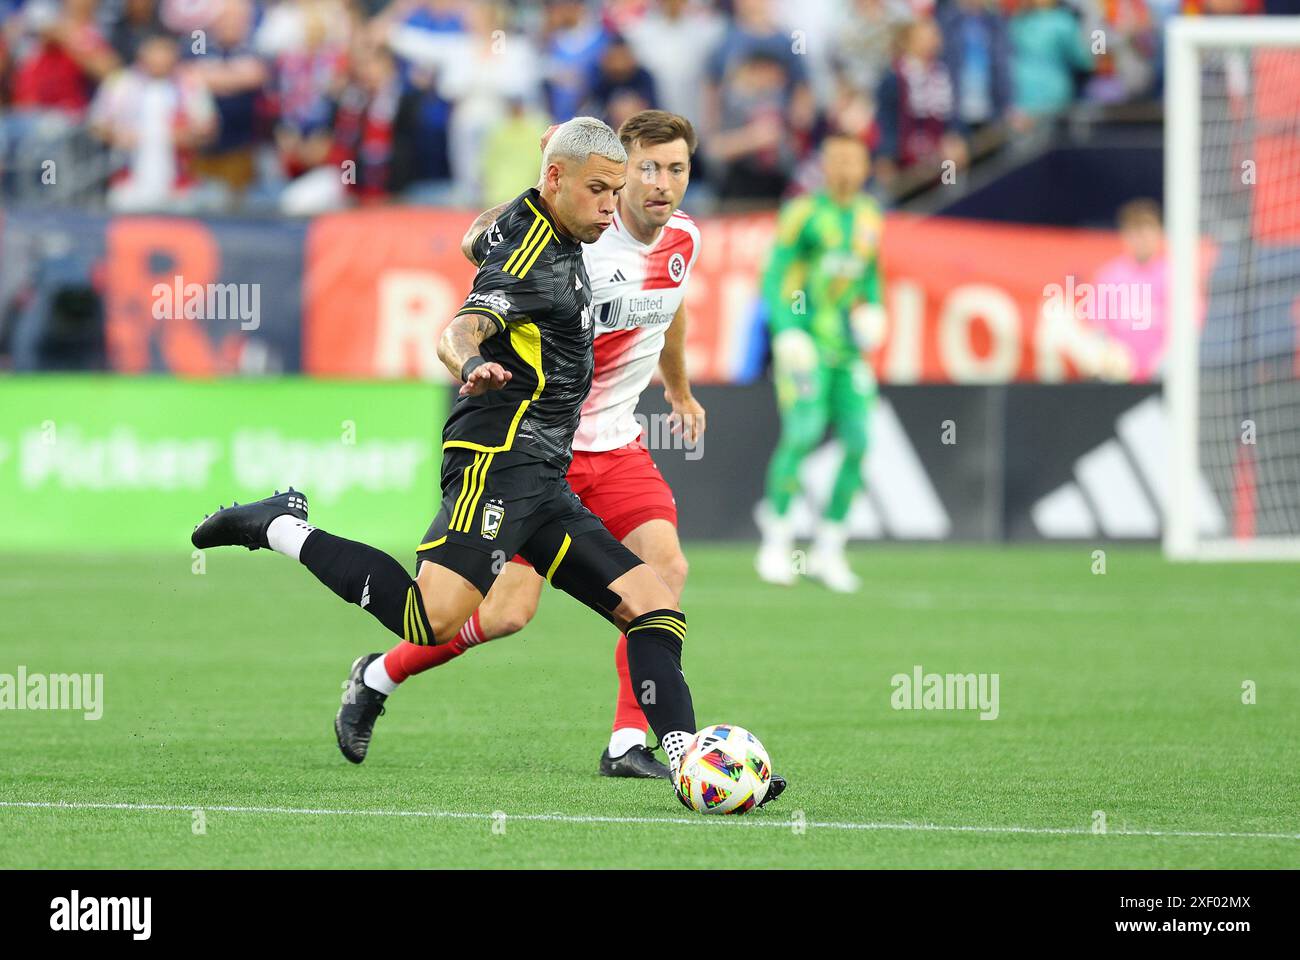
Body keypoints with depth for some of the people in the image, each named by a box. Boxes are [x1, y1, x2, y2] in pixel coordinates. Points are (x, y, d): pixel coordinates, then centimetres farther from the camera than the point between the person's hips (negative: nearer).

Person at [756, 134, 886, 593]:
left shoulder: (869, 218, 12)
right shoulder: (804, 213, -6)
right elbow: (775, 275, -7)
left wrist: (872, 310, 7)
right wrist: (786, 329, -17)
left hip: (848, 348, 5)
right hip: (804, 342, -5)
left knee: (858, 441, -4)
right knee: (803, 433, -17)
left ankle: (828, 550, 6)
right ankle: (777, 532, 1)